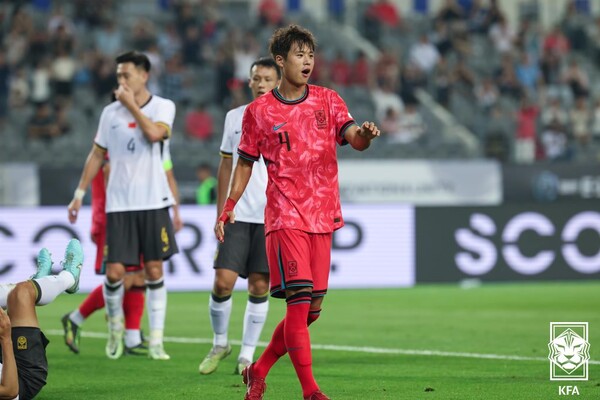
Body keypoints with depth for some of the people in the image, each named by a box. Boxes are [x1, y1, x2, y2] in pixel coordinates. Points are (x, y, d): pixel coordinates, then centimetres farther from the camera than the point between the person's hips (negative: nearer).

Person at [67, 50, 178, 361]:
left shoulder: (163, 106, 0)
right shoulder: (110, 112, 8)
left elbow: (154, 133, -21)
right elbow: (97, 154, 15)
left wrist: (131, 104, -12)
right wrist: (80, 193, 12)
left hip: (154, 202, -2)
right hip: (119, 204, 2)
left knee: (154, 271, -2)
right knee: (114, 272, -6)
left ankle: (156, 340, 5)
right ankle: (115, 327, 19)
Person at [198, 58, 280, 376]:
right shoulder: (235, 117, 9)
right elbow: (226, 166, 15)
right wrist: (220, 214, 10)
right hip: (237, 215, 2)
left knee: (259, 287, -1)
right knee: (223, 282, -6)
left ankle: (247, 355, 10)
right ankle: (220, 344, 15)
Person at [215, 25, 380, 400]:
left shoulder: (328, 101, 8)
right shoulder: (258, 112, 2)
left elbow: (354, 139, -5)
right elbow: (245, 163, 11)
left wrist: (365, 134, -29)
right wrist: (228, 207, 1)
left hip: (322, 217, 4)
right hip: (285, 217, -4)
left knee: (311, 309, 5)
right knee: (299, 301, -15)